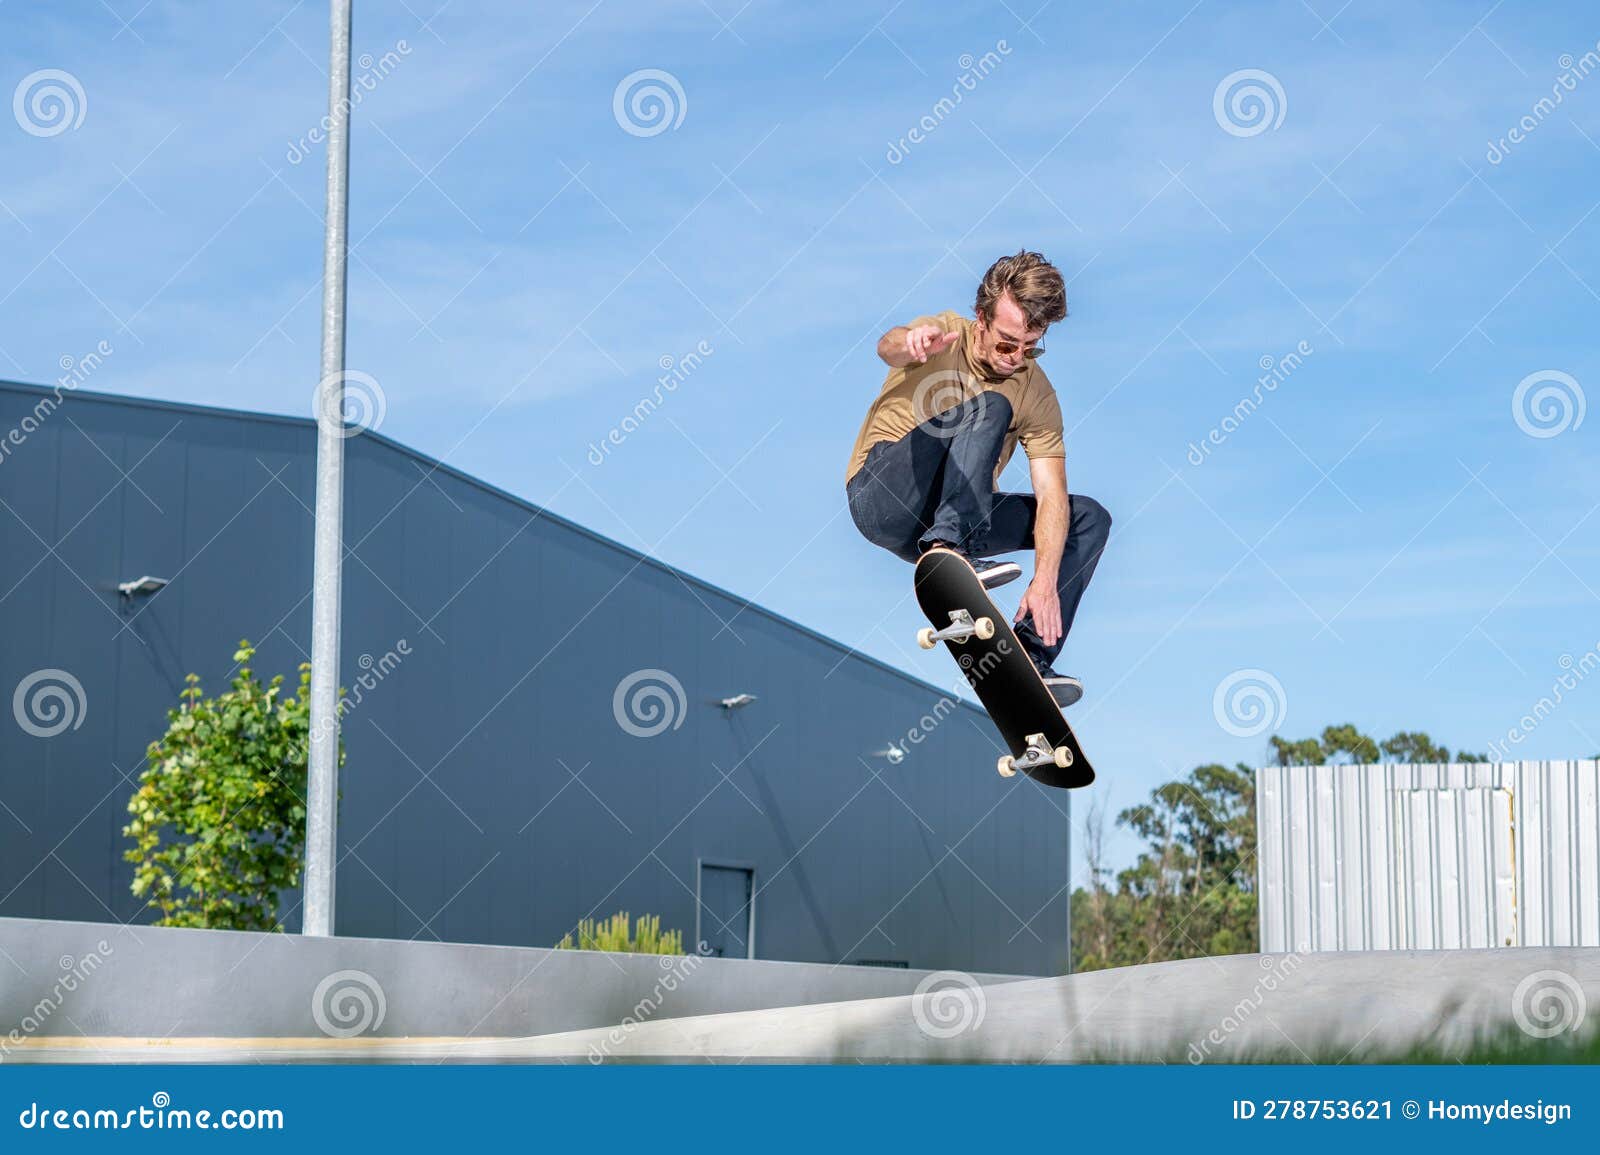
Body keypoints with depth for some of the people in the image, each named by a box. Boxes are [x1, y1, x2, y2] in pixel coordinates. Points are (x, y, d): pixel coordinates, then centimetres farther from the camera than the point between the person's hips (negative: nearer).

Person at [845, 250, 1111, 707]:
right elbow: (888, 347, -32)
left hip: (954, 513, 5)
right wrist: (911, 342, -58)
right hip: (883, 498, -5)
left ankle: (1027, 659, -16)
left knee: (1090, 518, -5)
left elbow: (1051, 496, -9)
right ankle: (946, 552, -44)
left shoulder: (1037, 395, 0)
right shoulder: (946, 336, -7)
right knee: (991, 409, -25)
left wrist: (1045, 581, -24)